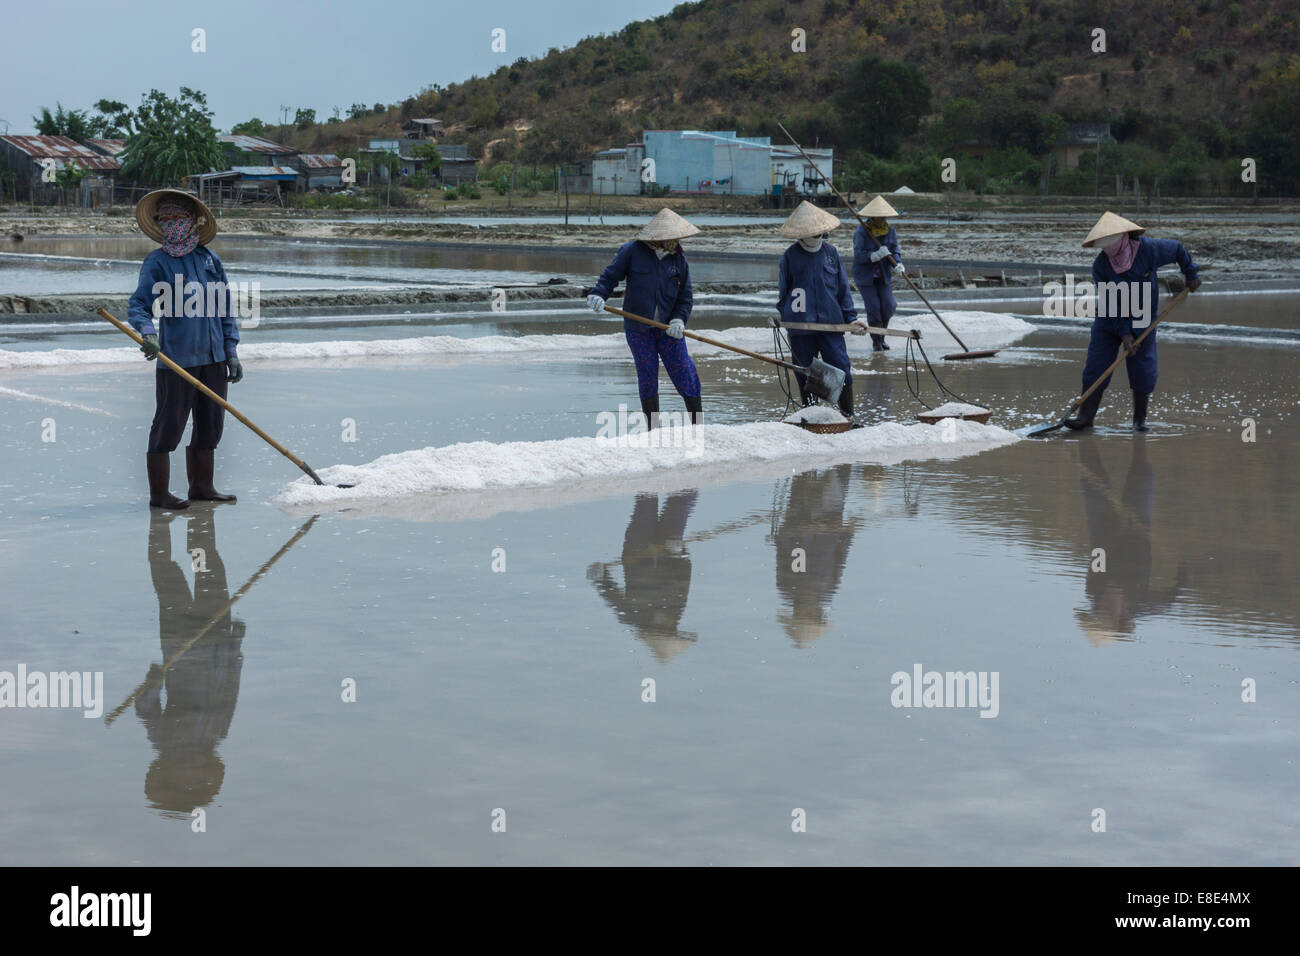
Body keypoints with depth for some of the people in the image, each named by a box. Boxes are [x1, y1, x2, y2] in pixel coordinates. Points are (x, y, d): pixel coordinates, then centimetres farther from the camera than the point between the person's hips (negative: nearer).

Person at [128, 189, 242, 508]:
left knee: (210, 425, 11)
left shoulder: (209, 259, 11)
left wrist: (231, 352, 10)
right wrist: (148, 334, -30)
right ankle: (159, 493, 1)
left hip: (213, 358, 5)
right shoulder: (156, 262, -2)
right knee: (168, 425, -4)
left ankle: (201, 487, 23)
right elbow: (139, 306, -10)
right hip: (176, 358, -5)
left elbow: (225, 310, 15)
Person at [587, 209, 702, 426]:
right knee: (647, 376, 2)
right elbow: (611, 276, 0)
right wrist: (598, 294, -19)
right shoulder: (633, 251, -6)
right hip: (638, 328, -2)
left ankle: (698, 420, 11)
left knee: (684, 372, -2)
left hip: (668, 327, 2)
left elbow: (685, 296, 4)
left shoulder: (678, 259, 2)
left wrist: (679, 319, -13)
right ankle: (653, 427, 12)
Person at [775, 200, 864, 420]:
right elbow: (782, 293, 10)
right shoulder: (790, 257, 3)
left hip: (831, 322, 1)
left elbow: (843, 287, 12)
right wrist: (784, 317, 4)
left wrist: (851, 318, 9)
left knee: (841, 368, -5)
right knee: (805, 372, 6)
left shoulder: (831, 252, 7)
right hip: (800, 326, -1)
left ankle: (848, 415, 5)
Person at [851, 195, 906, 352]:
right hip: (865, 276, -4)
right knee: (873, 307, -7)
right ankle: (876, 341, 8)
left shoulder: (890, 231, 2)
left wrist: (898, 265, -26)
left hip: (884, 276, 4)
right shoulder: (861, 232, -14)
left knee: (887, 306, -2)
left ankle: (882, 337, 22)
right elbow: (858, 255, -21)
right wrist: (875, 255, -36)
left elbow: (896, 251, -5)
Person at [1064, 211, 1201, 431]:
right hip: (1108, 322, 0)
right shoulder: (1100, 265, -16)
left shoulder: (1149, 249, -17)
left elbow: (1177, 249, 4)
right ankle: (1086, 416, 1)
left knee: (1142, 370, 0)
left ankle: (1139, 419, 14)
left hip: (1142, 322, 0)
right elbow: (1109, 303, -16)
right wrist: (1124, 333, -20)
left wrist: (1191, 275, 10)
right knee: (1095, 366, -5)